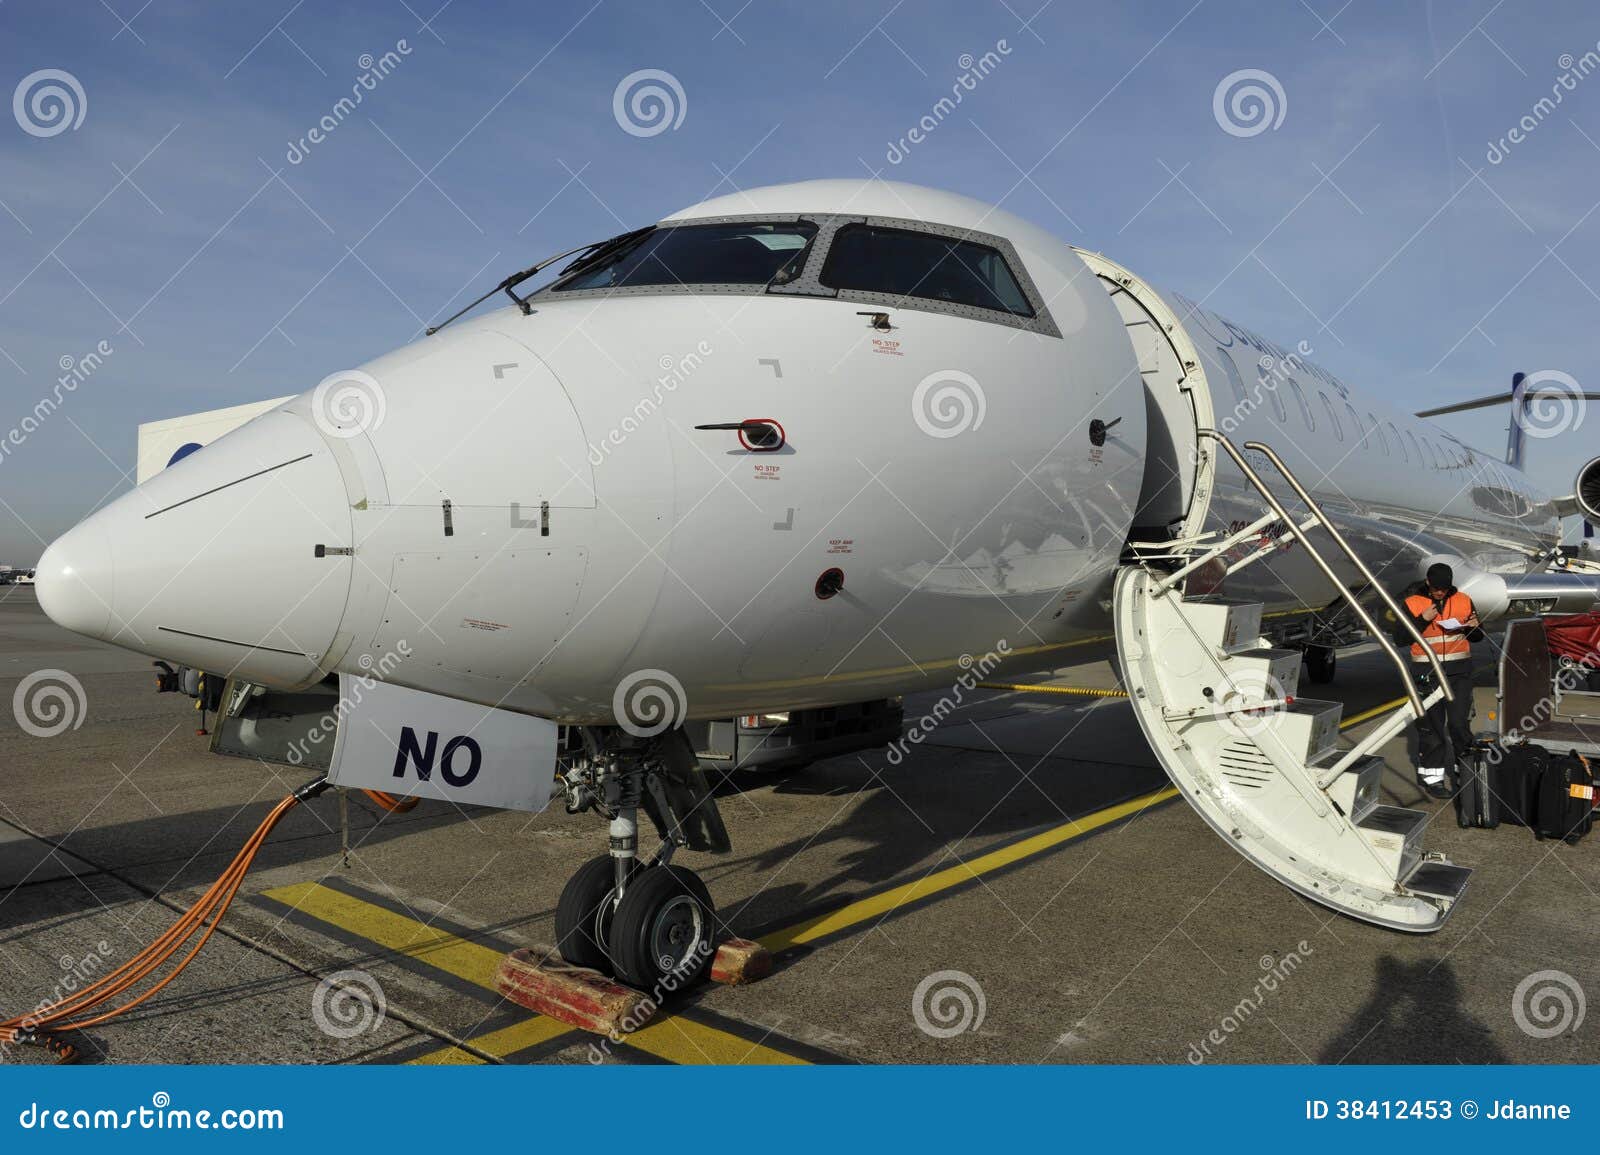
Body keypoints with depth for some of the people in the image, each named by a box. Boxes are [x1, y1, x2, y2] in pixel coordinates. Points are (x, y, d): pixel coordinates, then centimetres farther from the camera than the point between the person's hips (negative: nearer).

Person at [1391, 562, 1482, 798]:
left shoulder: (1463, 601, 7)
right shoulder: (1412, 603, -2)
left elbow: (1477, 637, 16)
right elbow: (1400, 637, -5)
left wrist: (1475, 628, -7)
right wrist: (1422, 620, -16)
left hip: (1460, 672, 2)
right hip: (1428, 673, -2)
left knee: (1460, 722, -1)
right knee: (1431, 725, 2)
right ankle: (1431, 775, 9)